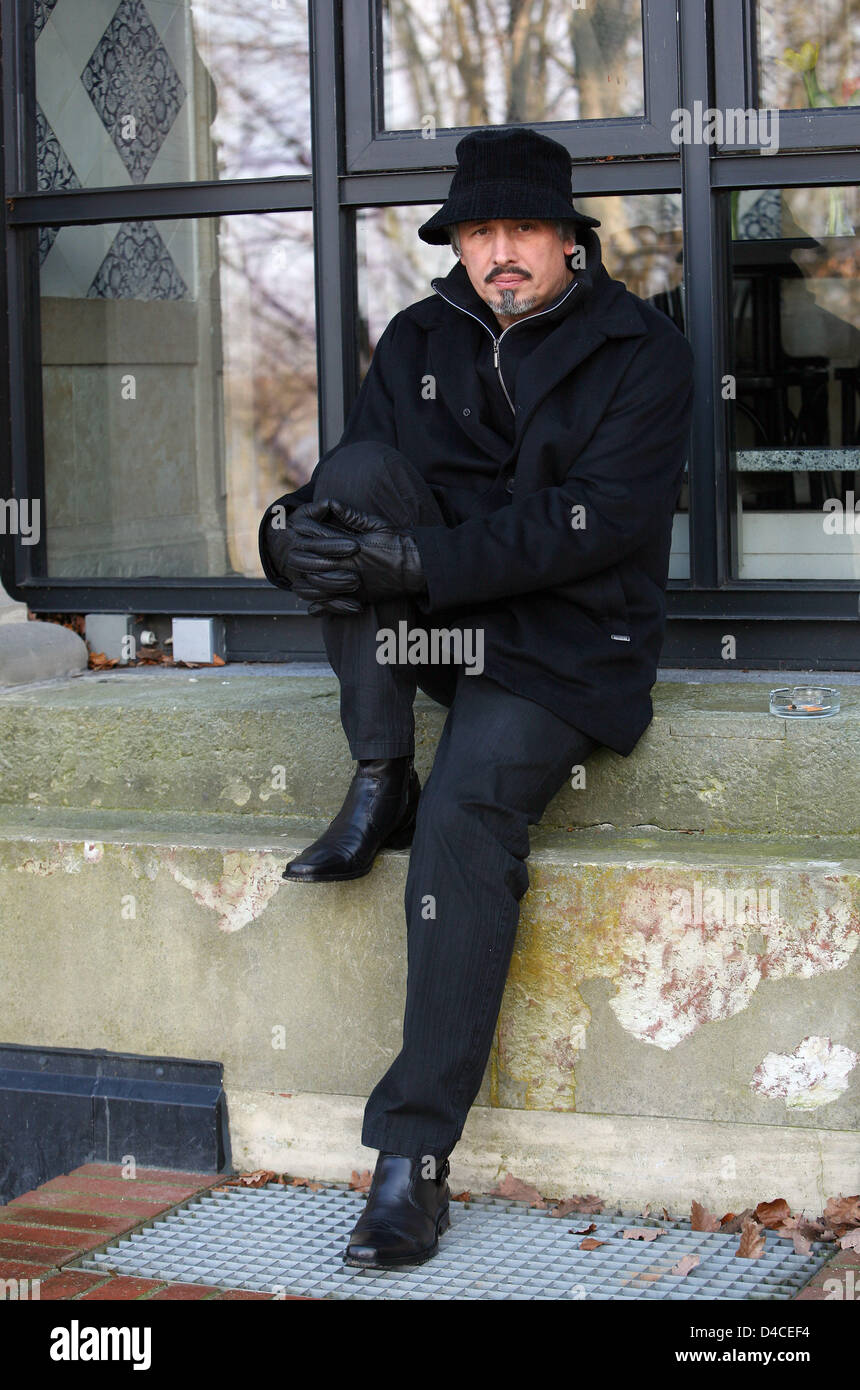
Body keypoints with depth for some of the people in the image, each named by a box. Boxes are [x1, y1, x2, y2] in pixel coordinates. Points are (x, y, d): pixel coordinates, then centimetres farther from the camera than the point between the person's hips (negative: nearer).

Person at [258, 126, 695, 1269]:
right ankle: (379, 788, -19)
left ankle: (415, 1156, -26)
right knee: (364, 470, -22)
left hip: (566, 646, -4)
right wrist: (294, 535, -19)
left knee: (468, 811, -30)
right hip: (430, 622, 5)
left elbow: (598, 520, -17)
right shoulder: (420, 340, 11)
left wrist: (417, 562, -27)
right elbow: (351, 488, 8)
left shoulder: (642, 352, -4)